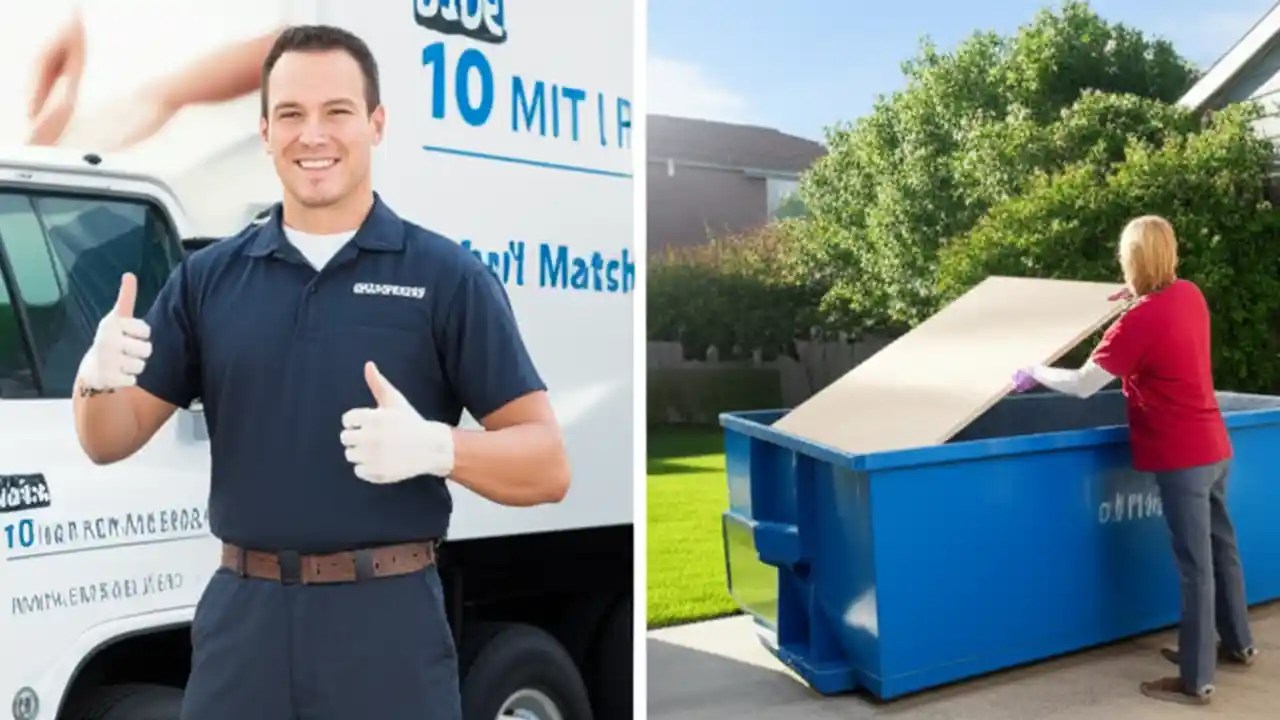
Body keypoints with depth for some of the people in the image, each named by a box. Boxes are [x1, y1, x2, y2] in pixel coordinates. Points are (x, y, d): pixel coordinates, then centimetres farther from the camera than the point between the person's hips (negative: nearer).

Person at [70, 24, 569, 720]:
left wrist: (437, 447, -25)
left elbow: (546, 466, -6)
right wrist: (97, 378, -13)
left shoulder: (448, 276, -5)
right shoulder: (208, 277, 5)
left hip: (390, 619, -2)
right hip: (241, 618, 3)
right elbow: (112, 441, 9)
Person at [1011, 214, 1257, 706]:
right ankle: (1238, 643, 39)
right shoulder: (1190, 295, 2)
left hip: (1182, 457, -8)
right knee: (1221, 546, 21)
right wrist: (1139, 296, 23)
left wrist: (1035, 374, -5)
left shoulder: (1138, 321, -21)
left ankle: (1196, 681, 8)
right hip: (1213, 446, 8)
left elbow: (1082, 385, -18)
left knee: (1195, 564, -2)